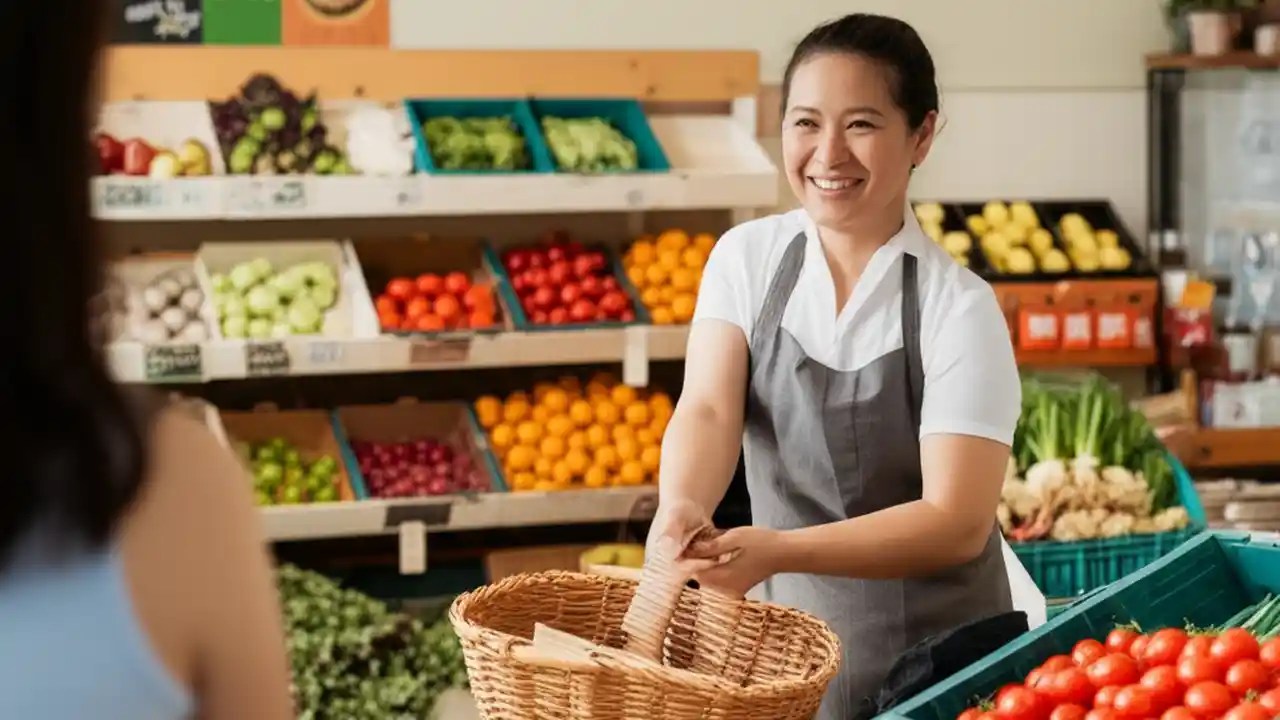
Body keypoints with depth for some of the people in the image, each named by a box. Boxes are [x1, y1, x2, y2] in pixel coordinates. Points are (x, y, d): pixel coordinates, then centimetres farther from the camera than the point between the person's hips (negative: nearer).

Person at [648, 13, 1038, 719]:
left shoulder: (957, 307, -15)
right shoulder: (747, 259, -3)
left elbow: (957, 521, -21)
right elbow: (709, 410, -15)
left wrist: (780, 551, -34)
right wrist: (681, 507, -38)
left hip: (931, 657, -3)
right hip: (783, 635, 3)